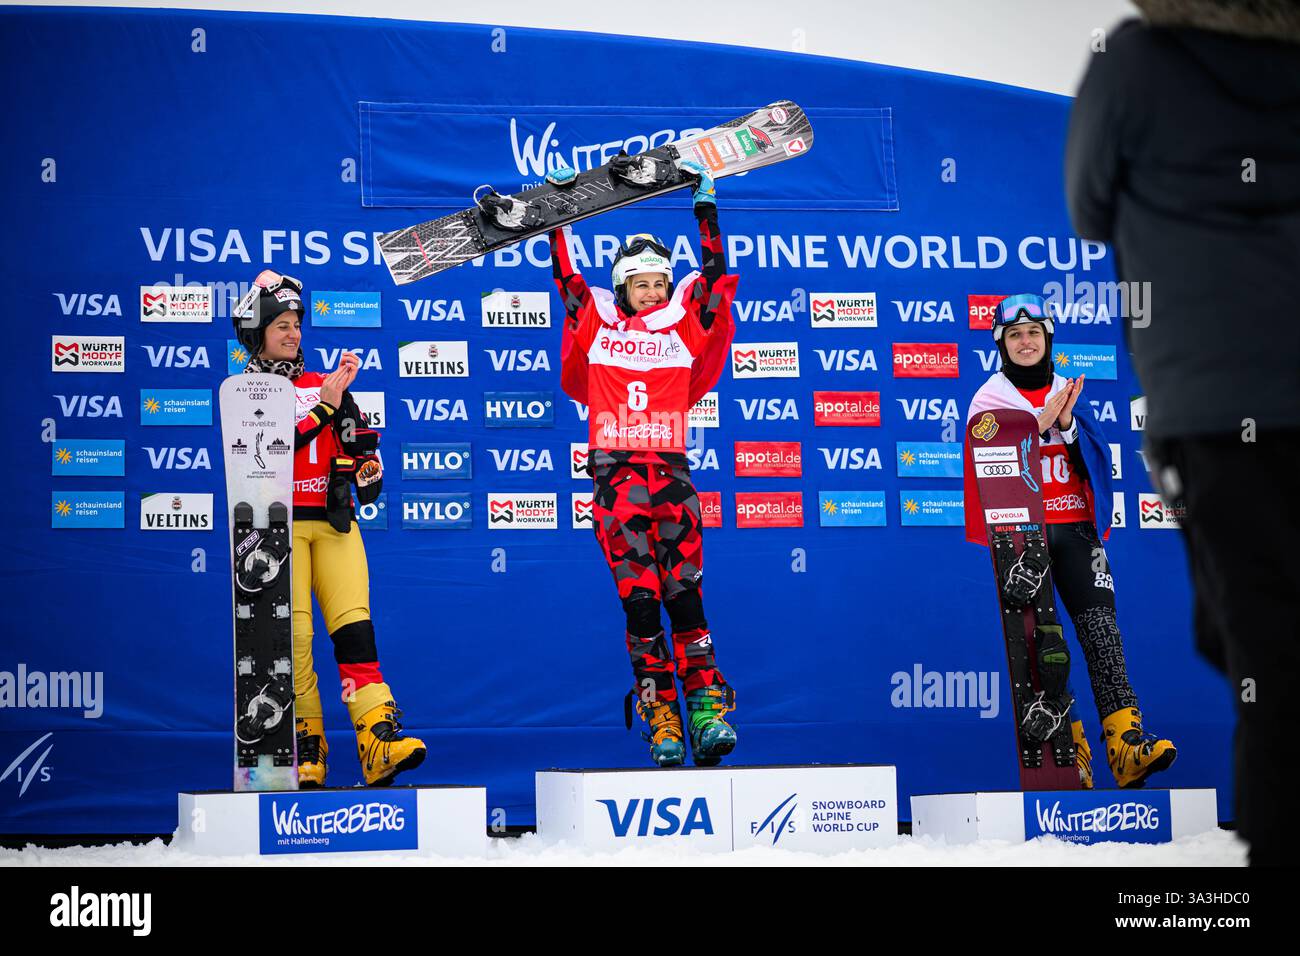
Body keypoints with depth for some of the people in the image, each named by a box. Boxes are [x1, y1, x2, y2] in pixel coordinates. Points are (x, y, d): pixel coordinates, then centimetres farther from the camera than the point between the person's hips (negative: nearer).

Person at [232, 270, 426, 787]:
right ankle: (306, 757, 0)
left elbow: (359, 444, 17)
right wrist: (324, 405, -14)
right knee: (293, 638, -8)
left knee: (354, 625, -11)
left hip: (332, 521, 3)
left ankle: (380, 744, -21)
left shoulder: (325, 385, 18)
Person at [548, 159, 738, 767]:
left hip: (670, 471, 0)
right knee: (638, 598, -5)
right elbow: (565, 277, 12)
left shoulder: (682, 322, 12)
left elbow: (714, 273, 9)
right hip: (615, 472, 0)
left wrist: (706, 208, 9)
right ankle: (660, 717, -1)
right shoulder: (597, 321, 11)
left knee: (684, 592, -9)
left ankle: (707, 708, -10)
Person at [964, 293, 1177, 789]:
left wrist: (1067, 423, -10)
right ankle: (1068, 749, -1)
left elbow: (1096, 461, 8)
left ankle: (1125, 744, -21)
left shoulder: (1069, 392, 16)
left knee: (1101, 630, -12)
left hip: (1074, 528, 2)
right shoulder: (989, 397, 5)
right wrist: (1039, 423, -20)